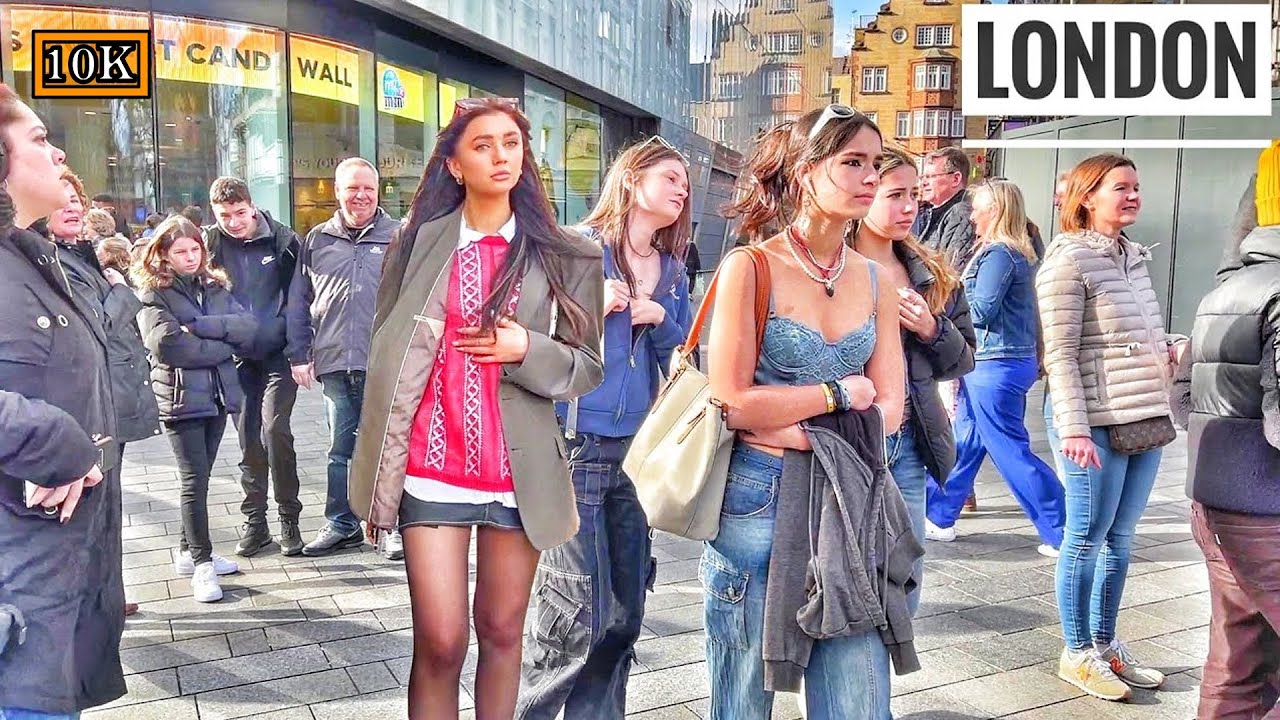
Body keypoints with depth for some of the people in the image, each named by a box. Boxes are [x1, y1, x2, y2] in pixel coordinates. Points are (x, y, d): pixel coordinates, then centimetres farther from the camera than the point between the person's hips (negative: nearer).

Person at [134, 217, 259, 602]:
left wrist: (200, 326, -15)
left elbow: (248, 327, -3)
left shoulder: (215, 287, 13)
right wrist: (224, 346, -8)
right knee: (194, 479, -6)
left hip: (219, 393, 5)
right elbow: (169, 345, -18)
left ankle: (189, 551, 25)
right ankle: (202, 564, 1)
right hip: (181, 397, -5)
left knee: (200, 477, 13)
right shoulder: (153, 295, -2)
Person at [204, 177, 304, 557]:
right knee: (248, 438, 7)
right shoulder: (211, 244, 2)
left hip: (278, 354, -3)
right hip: (238, 358, 3)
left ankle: (289, 517, 1)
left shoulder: (281, 240, -4)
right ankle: (255, 522, 19)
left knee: (274, 428, -15)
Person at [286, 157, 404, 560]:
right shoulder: (317, 241, 12)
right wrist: (298, 355, 8)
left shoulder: (399, 237, 3)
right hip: (334, 365, 3)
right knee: (340, 449, 13)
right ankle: (341, 524, 24)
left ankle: (392, 526, 14)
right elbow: (298, 303, 14)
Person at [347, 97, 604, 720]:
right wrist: (380, 473, 6)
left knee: (502, 631, 12)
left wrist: (527, 351, -15)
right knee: (440, 642, -1)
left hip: (519, 473, 1)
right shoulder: (418, 241, 4)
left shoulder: (564, 257, 3)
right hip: (432, 468, 0)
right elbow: (385, 352, 7)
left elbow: (587, 367, 5)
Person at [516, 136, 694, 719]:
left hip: (640, 451, 6)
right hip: (576, 448, -6)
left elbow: (680, 363, 15)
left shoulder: (673, 272, 13)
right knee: (578, 618, -5)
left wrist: (661, 317, -2)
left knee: (625, 614, 11)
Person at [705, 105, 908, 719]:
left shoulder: (875, 280, 8)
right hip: (757, 501, -4)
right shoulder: (750, 268, -7)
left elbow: (888, 408, 2)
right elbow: (732, 401, -13)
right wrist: (838, 394, -6)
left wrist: (798, 429, -12)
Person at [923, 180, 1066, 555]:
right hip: (1016, 359, 10)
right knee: (965, 441, 16)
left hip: (995, 367, -10)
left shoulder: (998, 253, -16)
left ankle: (1061, 534, 5)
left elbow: (982, 310, -19)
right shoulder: (1021, 252, 13)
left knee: (1010, 451, -3)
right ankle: (939, 517, 26)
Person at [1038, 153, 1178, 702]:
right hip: (1098, 424, -8)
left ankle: (1104, 643, 29)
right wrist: (1073, 429, -19)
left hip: (1146, 418, 8)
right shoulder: (1069, 260, -11)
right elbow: (1060, 354, -15)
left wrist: (1169, 350, 3)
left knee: (1121, 536, 15)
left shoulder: (1134, 256, 13)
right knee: (1087, 538, 3)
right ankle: (1077, 654, 17)